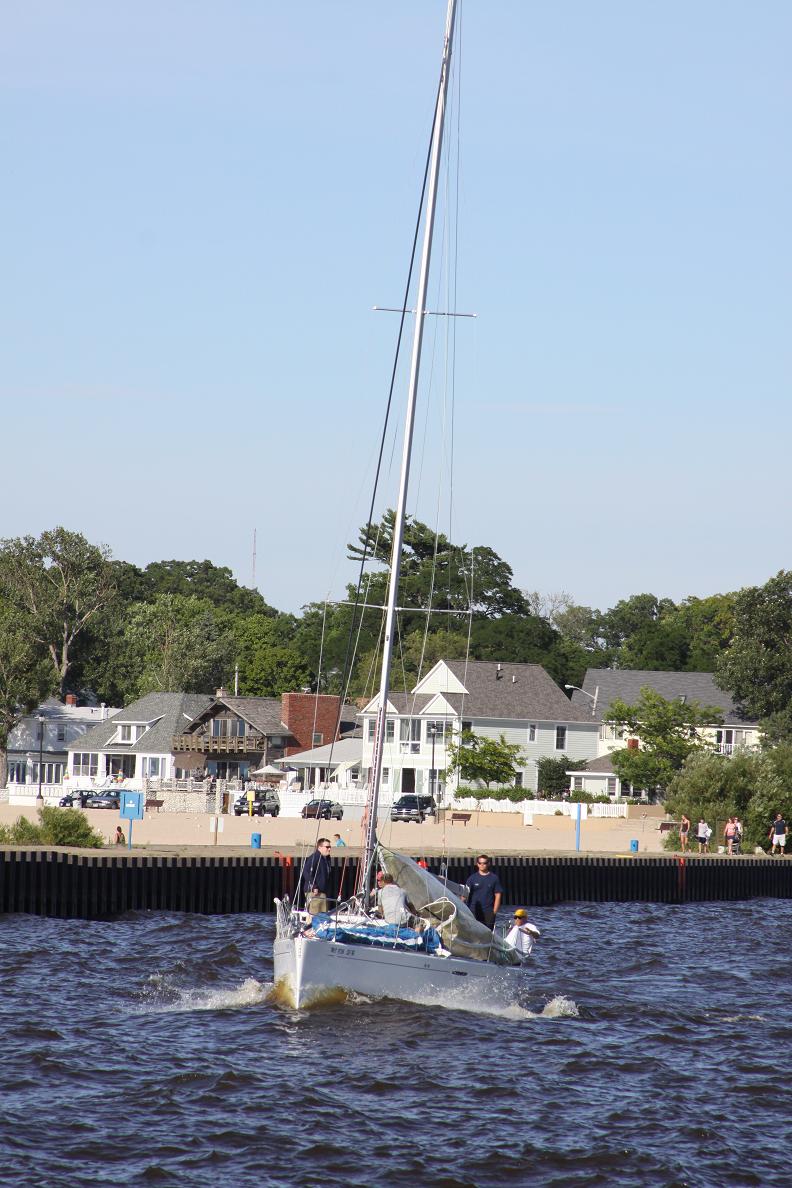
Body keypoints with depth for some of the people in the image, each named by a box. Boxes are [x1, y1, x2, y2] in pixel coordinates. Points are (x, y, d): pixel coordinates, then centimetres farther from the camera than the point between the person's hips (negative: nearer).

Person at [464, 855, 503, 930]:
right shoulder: (472, 878, 6)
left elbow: (498, 895, 4)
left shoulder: (494, 878, 5)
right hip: (474, 912, 1)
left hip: (489, 912, -1)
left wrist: (494, 911, -4)